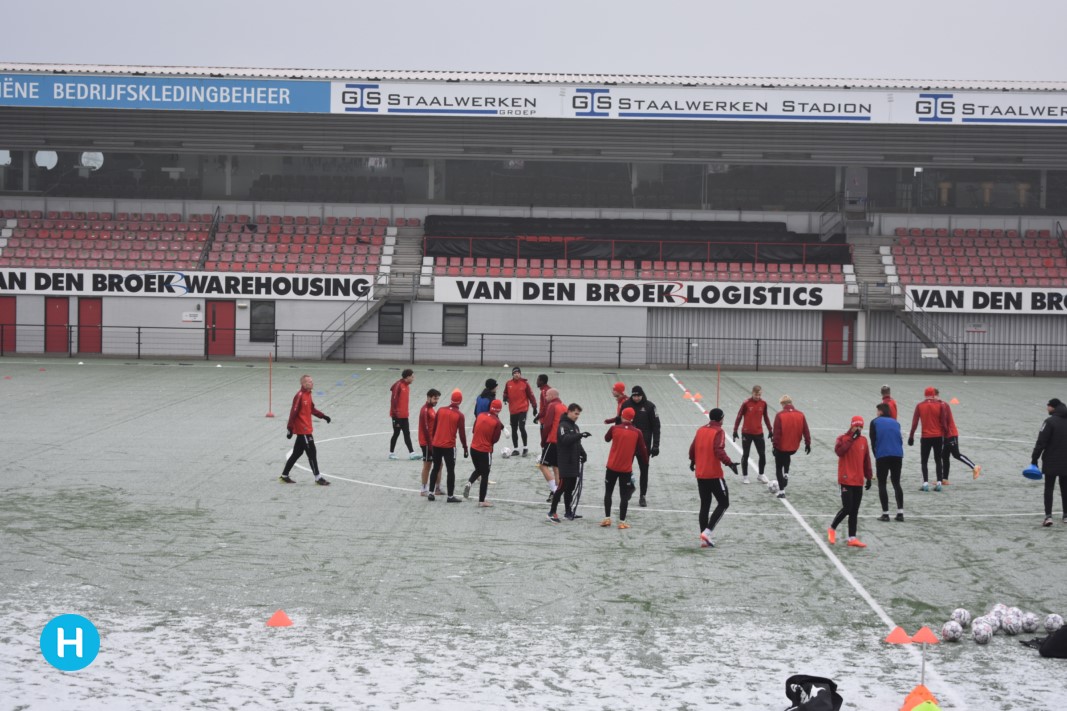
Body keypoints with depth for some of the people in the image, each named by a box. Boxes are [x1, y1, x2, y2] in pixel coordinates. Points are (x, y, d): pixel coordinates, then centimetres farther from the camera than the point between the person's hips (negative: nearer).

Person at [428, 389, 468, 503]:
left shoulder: (440, 411, 3)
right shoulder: (459, 415, -9)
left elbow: (434, 428, 10)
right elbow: (462, 433, -8)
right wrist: (465, 448, 0)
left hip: (436, 444, 4)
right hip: (449, 446, -4)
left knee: (436, 468, 17)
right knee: (451, 470, 5)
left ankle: (431, 493, 17)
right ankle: (450, 496, 6)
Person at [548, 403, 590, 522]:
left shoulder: (574, 426, 16)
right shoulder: (563, 426, -12)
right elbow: (565, 439, -30)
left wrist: (582, 453, 6)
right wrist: (580, 435, -40)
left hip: (574, 462, 9)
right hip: (565, 463, -9)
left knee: (570, 488, 12)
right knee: (563, 487, -8)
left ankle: (568, 512, 20)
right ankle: (552, 512, 0)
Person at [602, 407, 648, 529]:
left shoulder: (614, 428, -7)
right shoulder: (637, 433, -7)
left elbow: (606, 439, 12)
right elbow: (642, 449, 1)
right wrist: (645, 460, 19)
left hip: (612, 467, 0)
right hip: (626, 469, 0)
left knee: (608, 492, 12)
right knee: (624, 495, 5)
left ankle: (607, 518, 9)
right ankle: (622, 522, 4)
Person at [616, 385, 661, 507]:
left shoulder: (649, 407, -5)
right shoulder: (626, 405, -1)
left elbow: (656, 426, -3)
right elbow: (620, 422, 7)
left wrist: (655, 445, -7)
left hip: (644, 443, -1)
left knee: (644, 469, 5)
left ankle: (642, 496, 12)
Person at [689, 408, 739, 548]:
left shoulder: (700, 430, 9)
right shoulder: (718, 432, -10)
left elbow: (692, 448, 17)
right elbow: (719, 451, -23)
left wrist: (693, 462, 33)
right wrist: (729, 463, -27)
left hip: (700, 475, 7)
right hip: (714, 474, -7)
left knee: (704, 505, 13)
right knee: (723, 504, 4)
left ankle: (704, 539, 12)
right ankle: (707, 532, -9)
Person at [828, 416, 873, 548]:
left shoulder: (863, 440, 11)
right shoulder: (843, 438, -5)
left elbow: (866, 459, 17)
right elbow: (839, 451, -26)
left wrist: (868, 477, 16)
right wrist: (852, 438, -25)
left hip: (859, 481, 6)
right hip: (846, 480, -6)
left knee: (855, 511, 5)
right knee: (847, 508, -10)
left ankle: (852, 538, 8)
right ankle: (832, 528, 13)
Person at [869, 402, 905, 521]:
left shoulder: (875, 422, 5)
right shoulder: (895, 422, 16)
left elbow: (873, 441, 3)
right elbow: (900, 439, 15)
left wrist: (876, 455, 11)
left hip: (882, 456, -3)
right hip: (898, 455, 3)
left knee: (882, 484, 5)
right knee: (896, 483, 14)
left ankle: (885, 513, 0)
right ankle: (900, 512, 7)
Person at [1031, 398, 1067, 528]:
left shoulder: (1050, 421, -13)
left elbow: (1041, 442, -17)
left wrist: (1034, 459, -13)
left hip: (1051, 462, -5)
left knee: (1049, 488, 0)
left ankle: (1048, 516, -10)